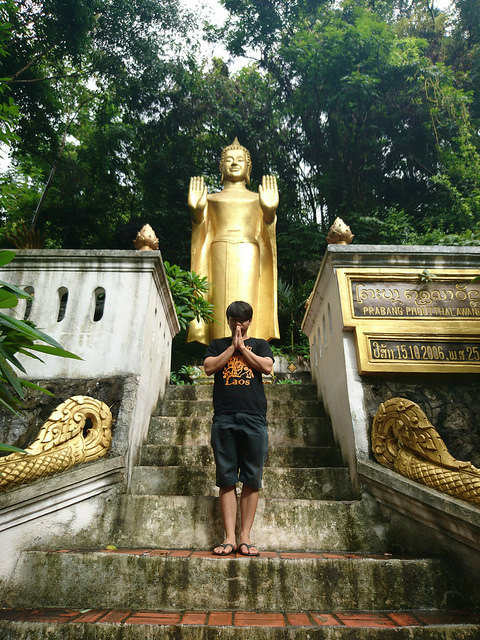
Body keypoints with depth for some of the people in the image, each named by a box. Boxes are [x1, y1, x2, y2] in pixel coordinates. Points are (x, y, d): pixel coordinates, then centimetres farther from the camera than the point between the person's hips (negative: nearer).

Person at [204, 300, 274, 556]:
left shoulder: (259, 344, 18)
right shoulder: (218, 345, 19)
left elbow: (267, 366, 0)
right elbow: (208, 367, 2)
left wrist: (242, 347, 2)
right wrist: (232, 347, 1)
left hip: (254, 417, 0)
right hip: (223, 417, 0)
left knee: (252, 479, 1)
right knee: (226, 479, 0)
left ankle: (245, 536, 10)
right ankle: (229, 537, 6)